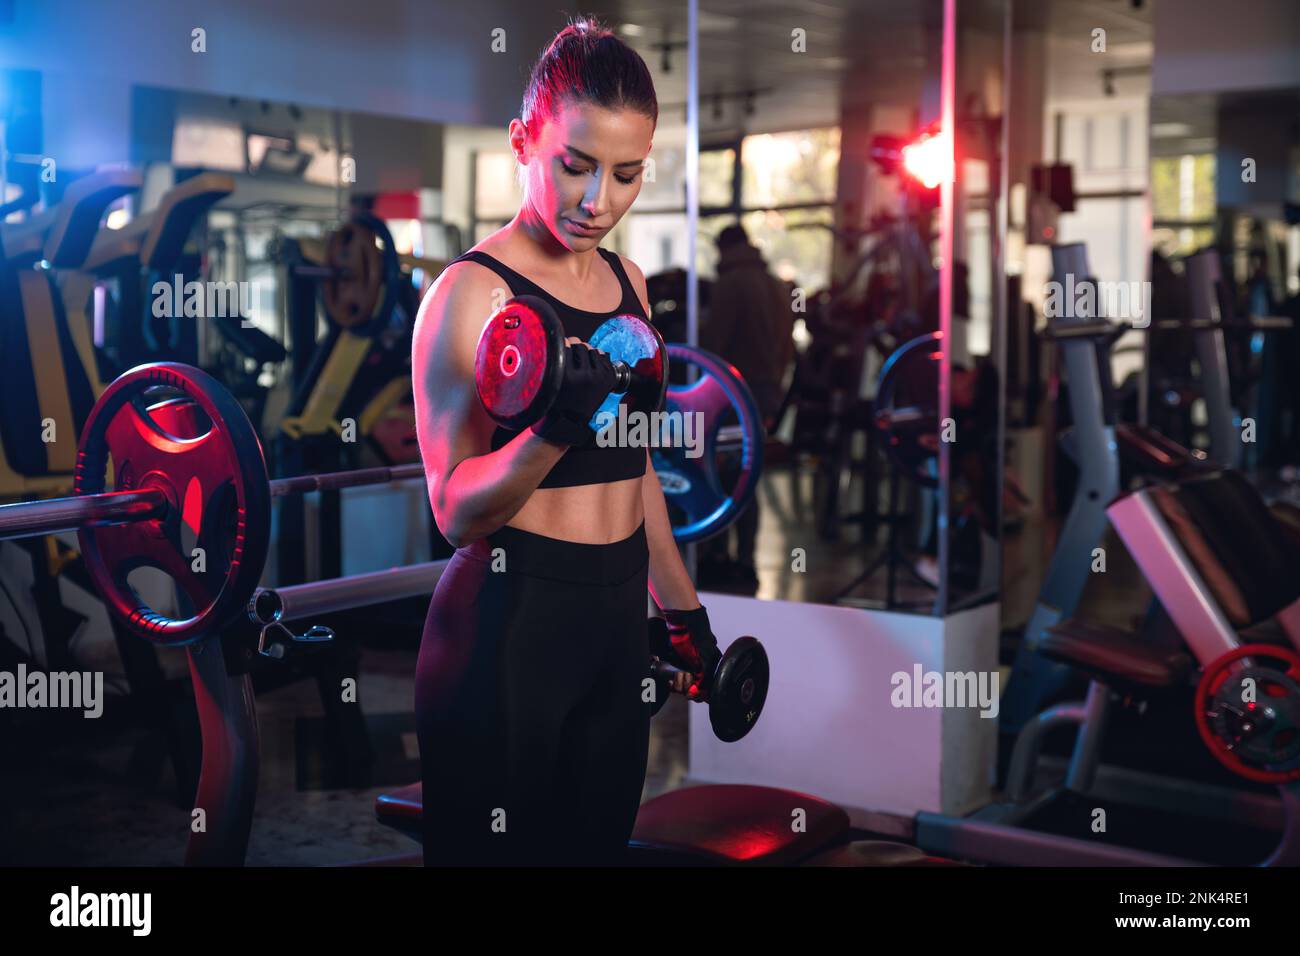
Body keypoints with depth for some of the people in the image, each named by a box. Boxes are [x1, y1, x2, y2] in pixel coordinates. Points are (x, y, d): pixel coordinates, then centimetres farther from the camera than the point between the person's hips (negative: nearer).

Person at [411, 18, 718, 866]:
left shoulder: (627, 282, 8)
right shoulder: (471, 292, -12)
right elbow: (456, 510, -17)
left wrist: (683, 605, 23)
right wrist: (554, 431, -33)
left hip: (618, 616, 7)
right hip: (508, 619, -7)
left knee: (600, 840, 15)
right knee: (497, 846, 3)